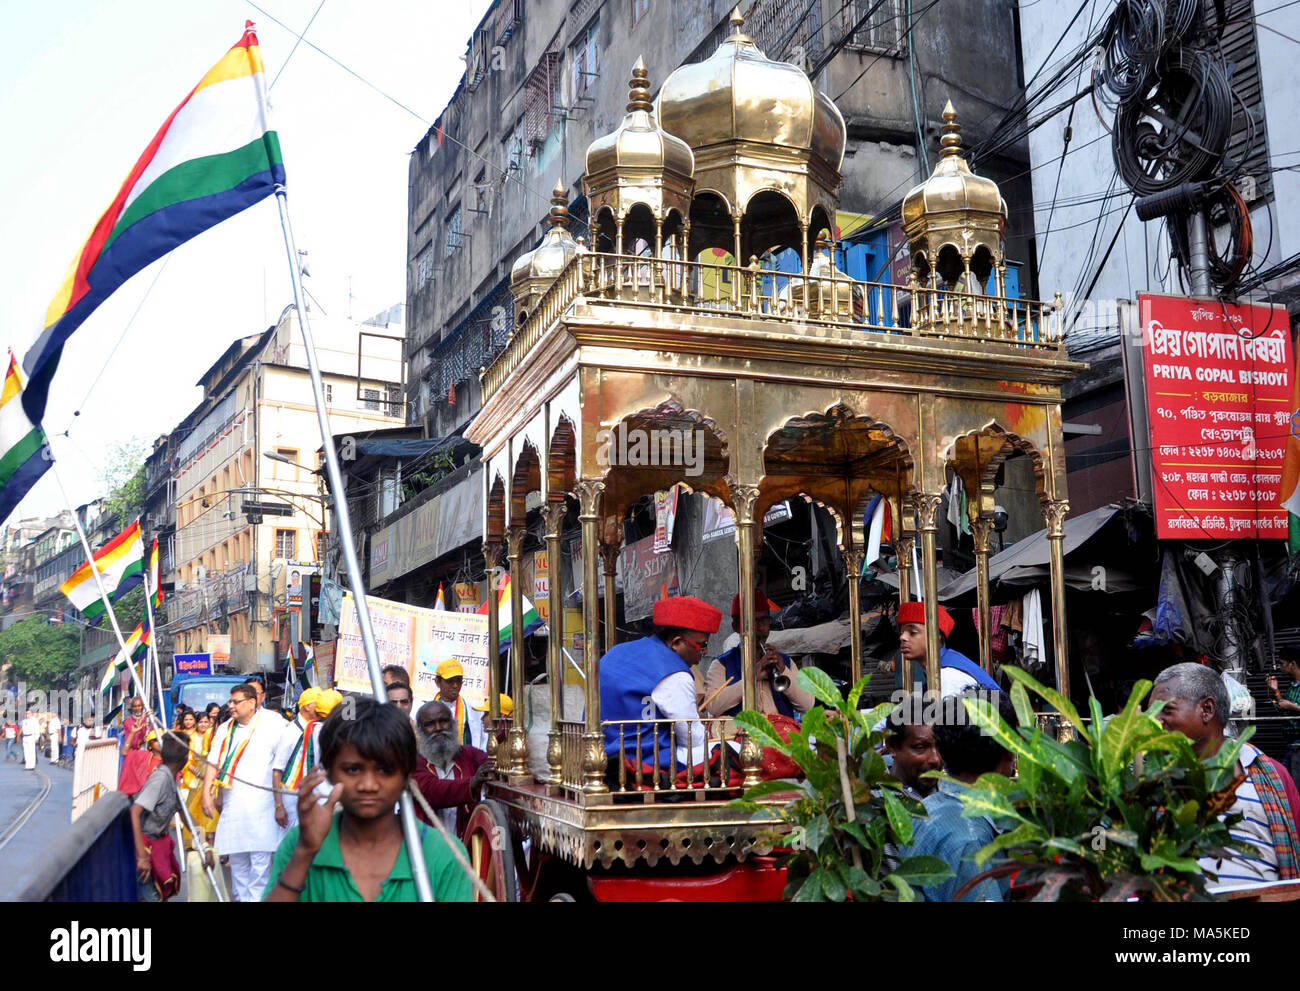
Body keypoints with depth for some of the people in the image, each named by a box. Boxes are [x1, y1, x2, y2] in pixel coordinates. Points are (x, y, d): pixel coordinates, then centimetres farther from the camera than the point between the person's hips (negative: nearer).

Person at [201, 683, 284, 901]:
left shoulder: (272, 724, -2)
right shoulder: (225, 730, 13)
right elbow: (213, 763, 11)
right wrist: (207, 793, -2)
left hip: (261, 804, -5)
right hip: (232, 805, 5)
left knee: (260, 857, -6)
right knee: (236, 858, 10)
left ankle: (257, 897, 0)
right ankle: (241, 896, 23)